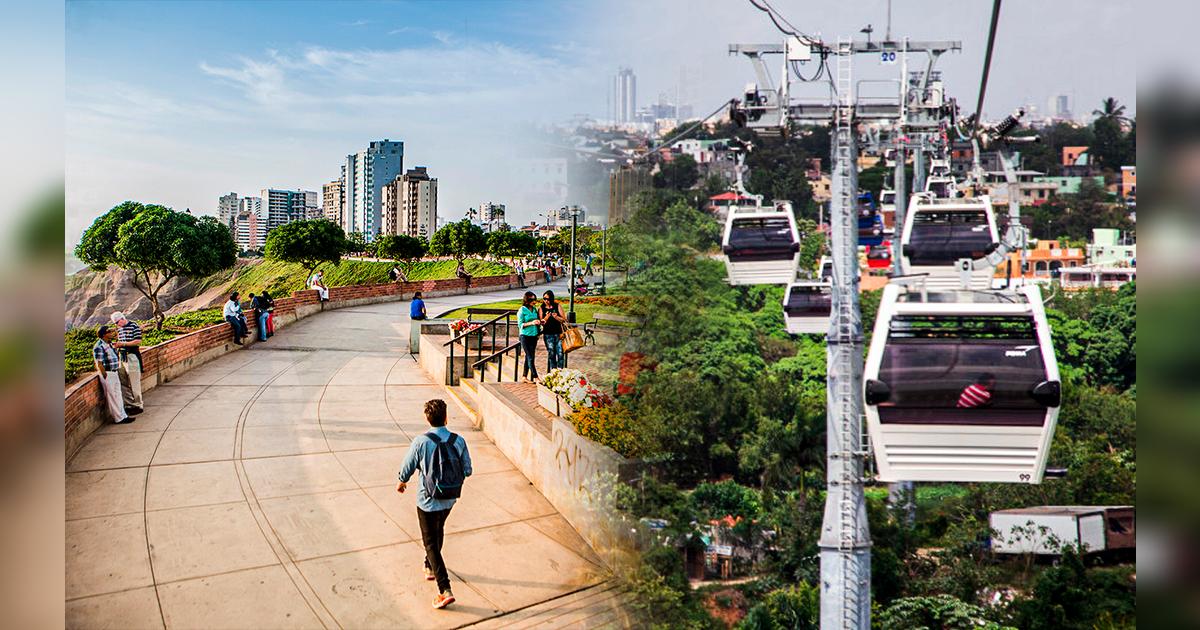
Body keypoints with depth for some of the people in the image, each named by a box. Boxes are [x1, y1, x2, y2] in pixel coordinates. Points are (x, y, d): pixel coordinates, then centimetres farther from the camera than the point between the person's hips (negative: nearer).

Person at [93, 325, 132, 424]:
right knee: (112, 397, -1)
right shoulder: (99, 346, -17)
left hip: (114, 373, 9)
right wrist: (106, 377, -18)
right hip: (107, 374, -9)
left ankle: (122, 415, 23)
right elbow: (99, 364, -19)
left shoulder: (109, 344, 9)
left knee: (118, 395, 15)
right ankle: (118, 418, 4)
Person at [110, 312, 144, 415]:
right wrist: (117, 345, 2)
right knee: (123, 383, 9)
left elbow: (138, 341, -15)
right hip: (121, 357, 7)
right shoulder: (119, 328, 13)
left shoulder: (134, 327, -10)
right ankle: (129, 405, 17)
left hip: (132, 357, -7)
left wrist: (123, 344, -19)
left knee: (134, 383, -3)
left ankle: (138, 405, 5)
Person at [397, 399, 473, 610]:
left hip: (428, 500, -4)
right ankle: (431, 568, 50)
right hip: (450, 499, 4)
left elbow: (407, 467, -7)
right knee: (438, 531, 30)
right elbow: (467, 470, -2)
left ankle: (445, 590, -4)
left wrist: (402, 482, 14)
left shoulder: (421, 442, -20)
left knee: (431, 543, 4)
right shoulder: (459, 441, -10)